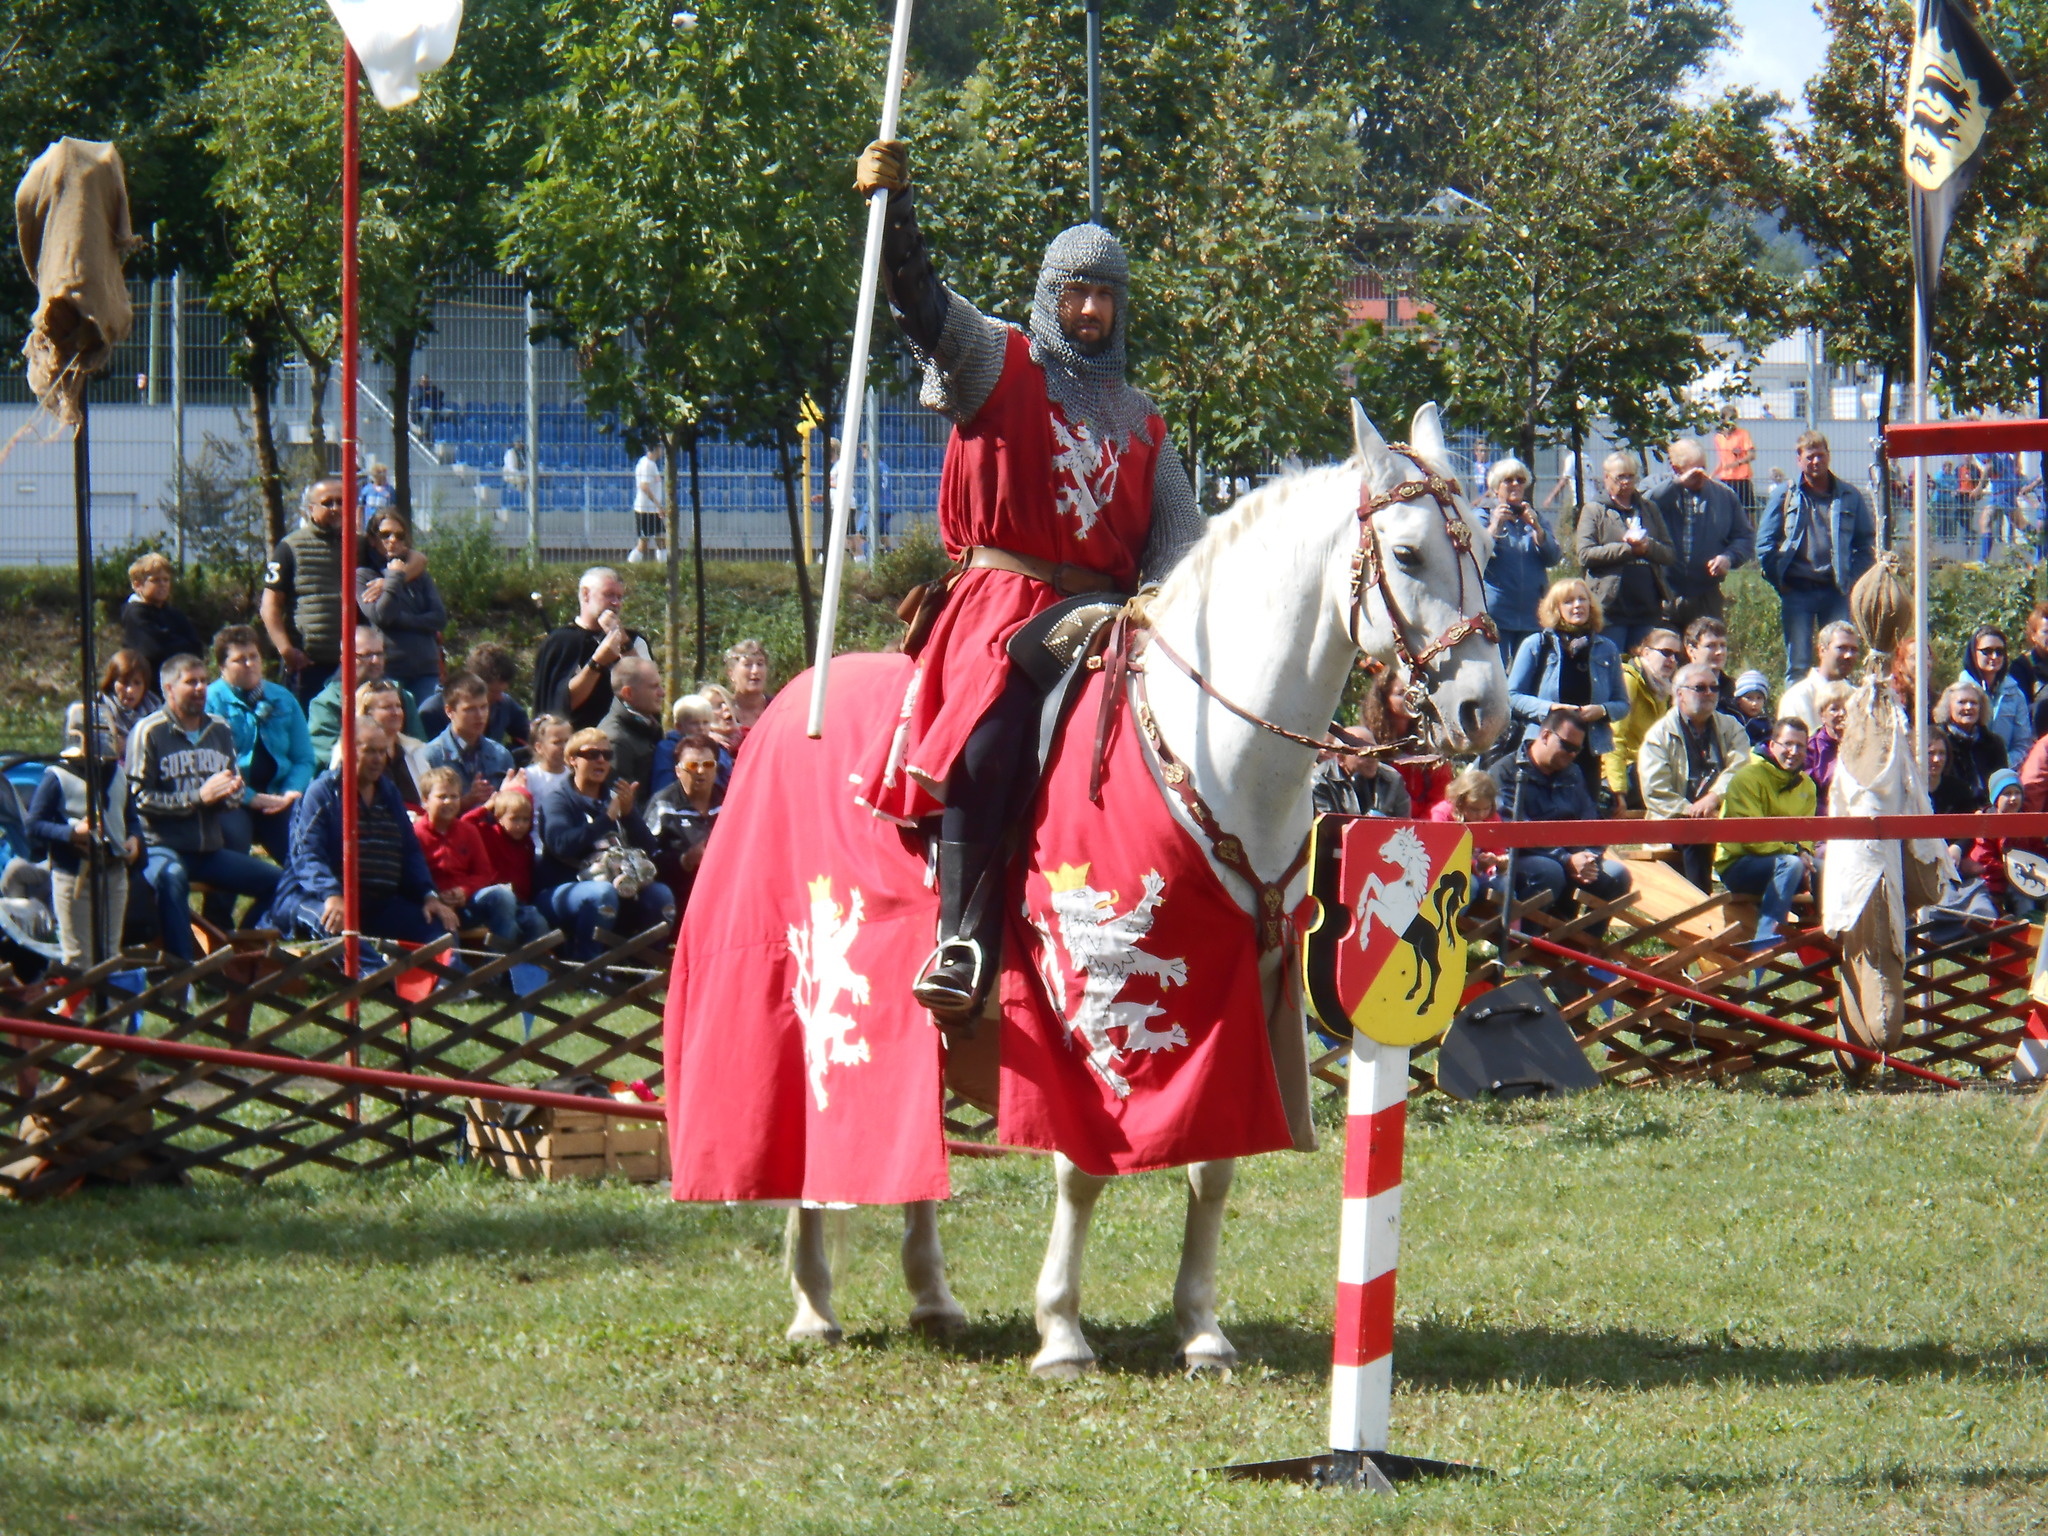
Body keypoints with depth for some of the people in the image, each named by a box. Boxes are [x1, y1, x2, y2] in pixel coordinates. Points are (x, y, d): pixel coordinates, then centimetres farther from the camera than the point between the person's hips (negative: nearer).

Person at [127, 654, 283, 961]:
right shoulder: (149, 732, -5)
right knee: (171, 876, -39)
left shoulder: (220, 730, 15)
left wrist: (231, 792, -3)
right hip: (162, 846, -7)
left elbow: (235, 796, 23)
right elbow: (140, 797, -13)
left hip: (210, 850, 7)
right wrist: (199, 797, -17)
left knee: (276, 880, -3)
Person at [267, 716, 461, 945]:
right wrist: (332, 897, -33)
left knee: (440, 928, -14)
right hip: (315, 898, -6)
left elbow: (411, 850, 19)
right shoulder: (322, 793, -4)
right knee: (335, 926, -40)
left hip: (379, 903, 6)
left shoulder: (389, 793, 18)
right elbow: (307, 855, -15)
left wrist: (428, 896, 2)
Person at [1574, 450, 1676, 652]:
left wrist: (1647, 546, -10)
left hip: (1648, 609, 4)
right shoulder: (1594, 512, 4)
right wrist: (1627, 548, -12)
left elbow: (1671, 555, 10)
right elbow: (1585, 555, -9)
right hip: (1610, 608, -4)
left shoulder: (1649, 509, 16)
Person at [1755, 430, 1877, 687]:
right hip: (1797, 591, -1)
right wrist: (1779, 581, -2)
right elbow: (1765, 543, 5)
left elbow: (1867, 543, 11)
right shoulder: (1784, 495, 4)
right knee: (1797, 665, 0)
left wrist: (1853, 580, 1)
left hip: (1836, 590, 1)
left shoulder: (1850, 497, 7)